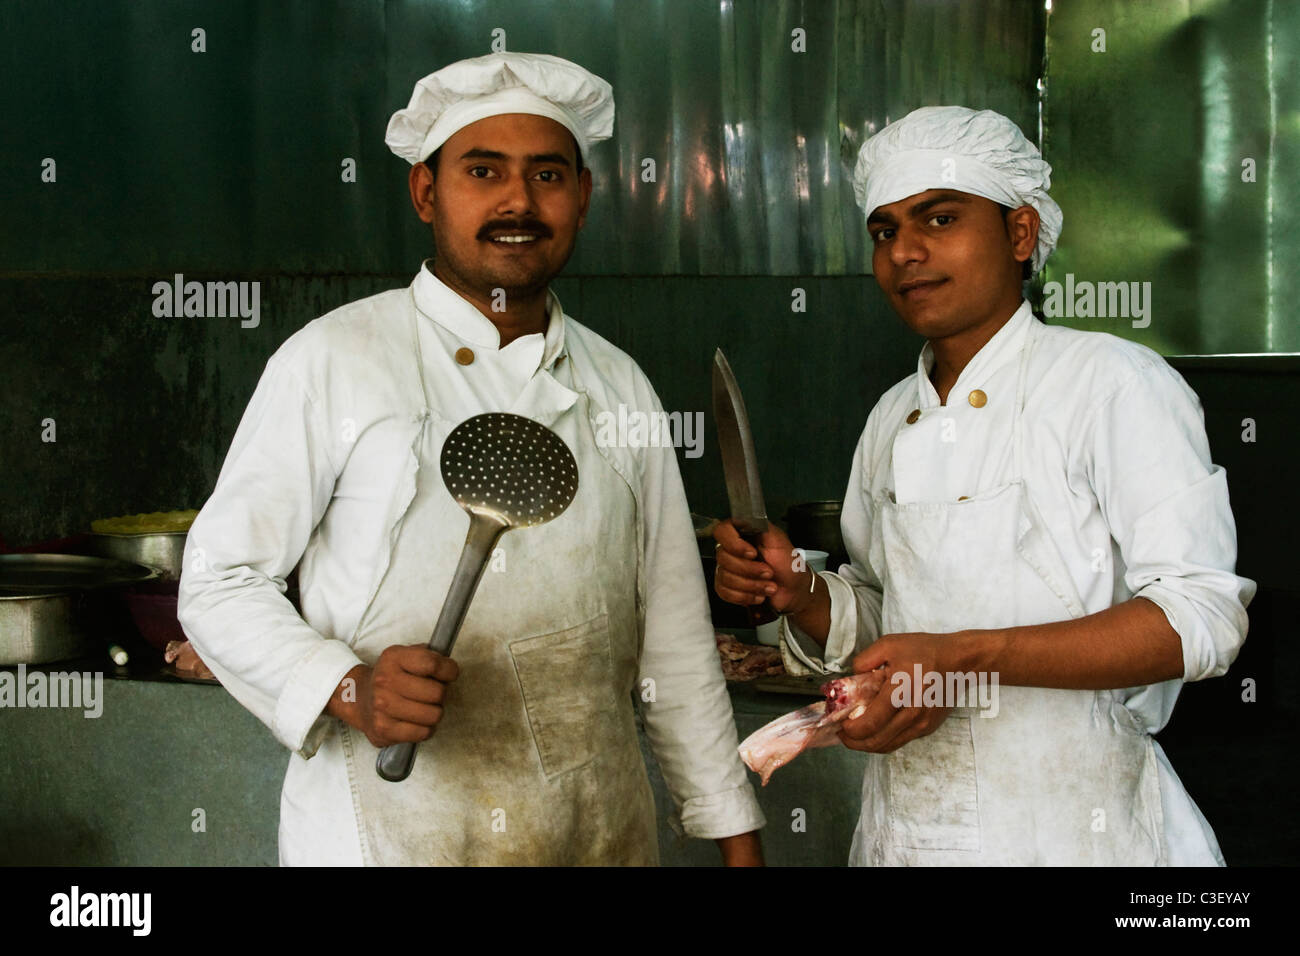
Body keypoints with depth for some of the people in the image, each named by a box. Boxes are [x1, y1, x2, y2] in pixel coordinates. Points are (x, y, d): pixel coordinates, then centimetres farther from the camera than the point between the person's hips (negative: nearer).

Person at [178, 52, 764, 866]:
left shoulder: (620, 386, 8)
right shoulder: (332, 362, -5)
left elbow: (675, 637, 11)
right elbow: (220, 583, -5)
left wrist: (735, 834, 9)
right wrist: (349, 690, -22)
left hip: (600, 829, 4)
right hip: (387, 825, -4)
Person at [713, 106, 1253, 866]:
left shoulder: (1113, 383, -12)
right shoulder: (893, 420, 8)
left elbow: (1201, 616, -19)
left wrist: (966, 659, -27)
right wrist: (799, 596, -5)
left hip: (1071, 826, -5)